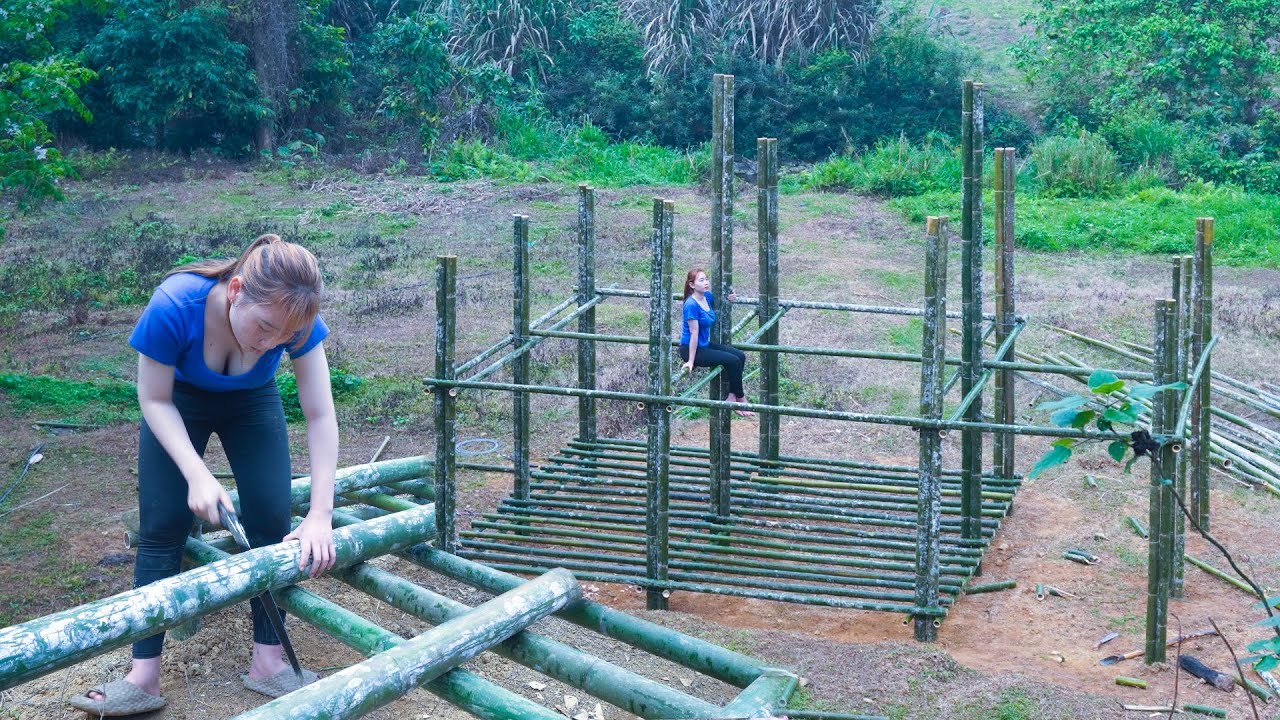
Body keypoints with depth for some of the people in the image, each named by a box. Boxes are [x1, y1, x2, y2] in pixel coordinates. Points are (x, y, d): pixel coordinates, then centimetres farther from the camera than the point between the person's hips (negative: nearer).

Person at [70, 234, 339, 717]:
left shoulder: (295, 319, -35)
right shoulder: (174, 306, -41)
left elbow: (321, 415, -30)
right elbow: (155, 401, -25)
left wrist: (320, 515, -37)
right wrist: (198, 475, -35)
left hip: (252, 403, 2)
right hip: (178, 404, -1)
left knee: (271, 521, -8)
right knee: (161, 527, -7)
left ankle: (267, 662, 2)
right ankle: (143, 679, -6)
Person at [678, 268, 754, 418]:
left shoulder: (708, 297, 2)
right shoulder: (691, 305, -22)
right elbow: (694, 334, -23)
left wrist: (729, 298, 6)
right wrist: (691, 361, -22)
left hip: (705, 344, 9)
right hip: (690, 349, -9)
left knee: (740, 356, -2)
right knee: (733, 361, -17)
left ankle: (732, 397, 0)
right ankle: (741, 400, -1)